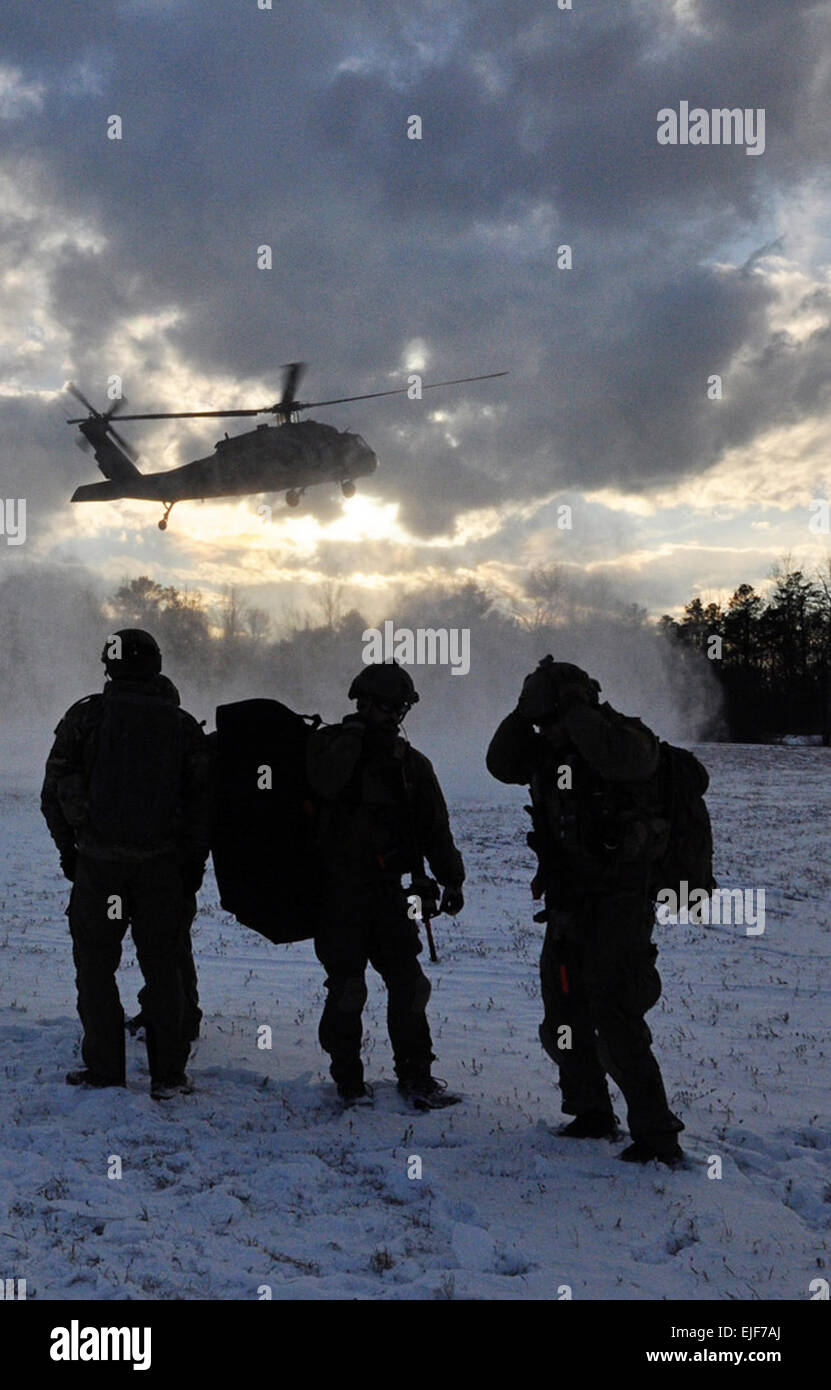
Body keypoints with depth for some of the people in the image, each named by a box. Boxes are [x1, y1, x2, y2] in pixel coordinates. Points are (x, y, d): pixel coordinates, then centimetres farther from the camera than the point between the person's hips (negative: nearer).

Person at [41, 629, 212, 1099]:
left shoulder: (85, 717, -1)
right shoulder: (182, 726, 2)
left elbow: (55, 791, 1)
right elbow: (202, 801, 3)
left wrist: (68, 849, 11)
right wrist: (194, 863, 10)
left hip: (97, 863, -1)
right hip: (162, 865, 1)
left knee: (95, 961, 9)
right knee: (164, 965, 8)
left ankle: (104, 1068, 9)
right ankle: (168, 1074, 9)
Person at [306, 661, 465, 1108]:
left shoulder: (411, 763, 11)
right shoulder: (328, 744, 1)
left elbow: (435, 828, 14)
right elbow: (327, 784, -21)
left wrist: (452, 879, 9)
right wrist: (354, 732, -17)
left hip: (388, 888, 4)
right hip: (340, 889, -3)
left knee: (408, 982, 2)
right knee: (347, 986, -2)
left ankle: (415, 1075, 14)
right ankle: (347, 1077, 13)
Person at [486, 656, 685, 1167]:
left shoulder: (628, 736, -12)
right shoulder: (549, 746, 8)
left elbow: (622, 759, -34)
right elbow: (502, 764, 1)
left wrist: (577, 711, -26)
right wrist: (524, 712, -9)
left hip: (621, 899, -8)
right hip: (568, 903, 8)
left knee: (615, 1018, -14)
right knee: (564, 1014, 14)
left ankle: (657, 1134, -8)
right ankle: (592, 1115, 30)